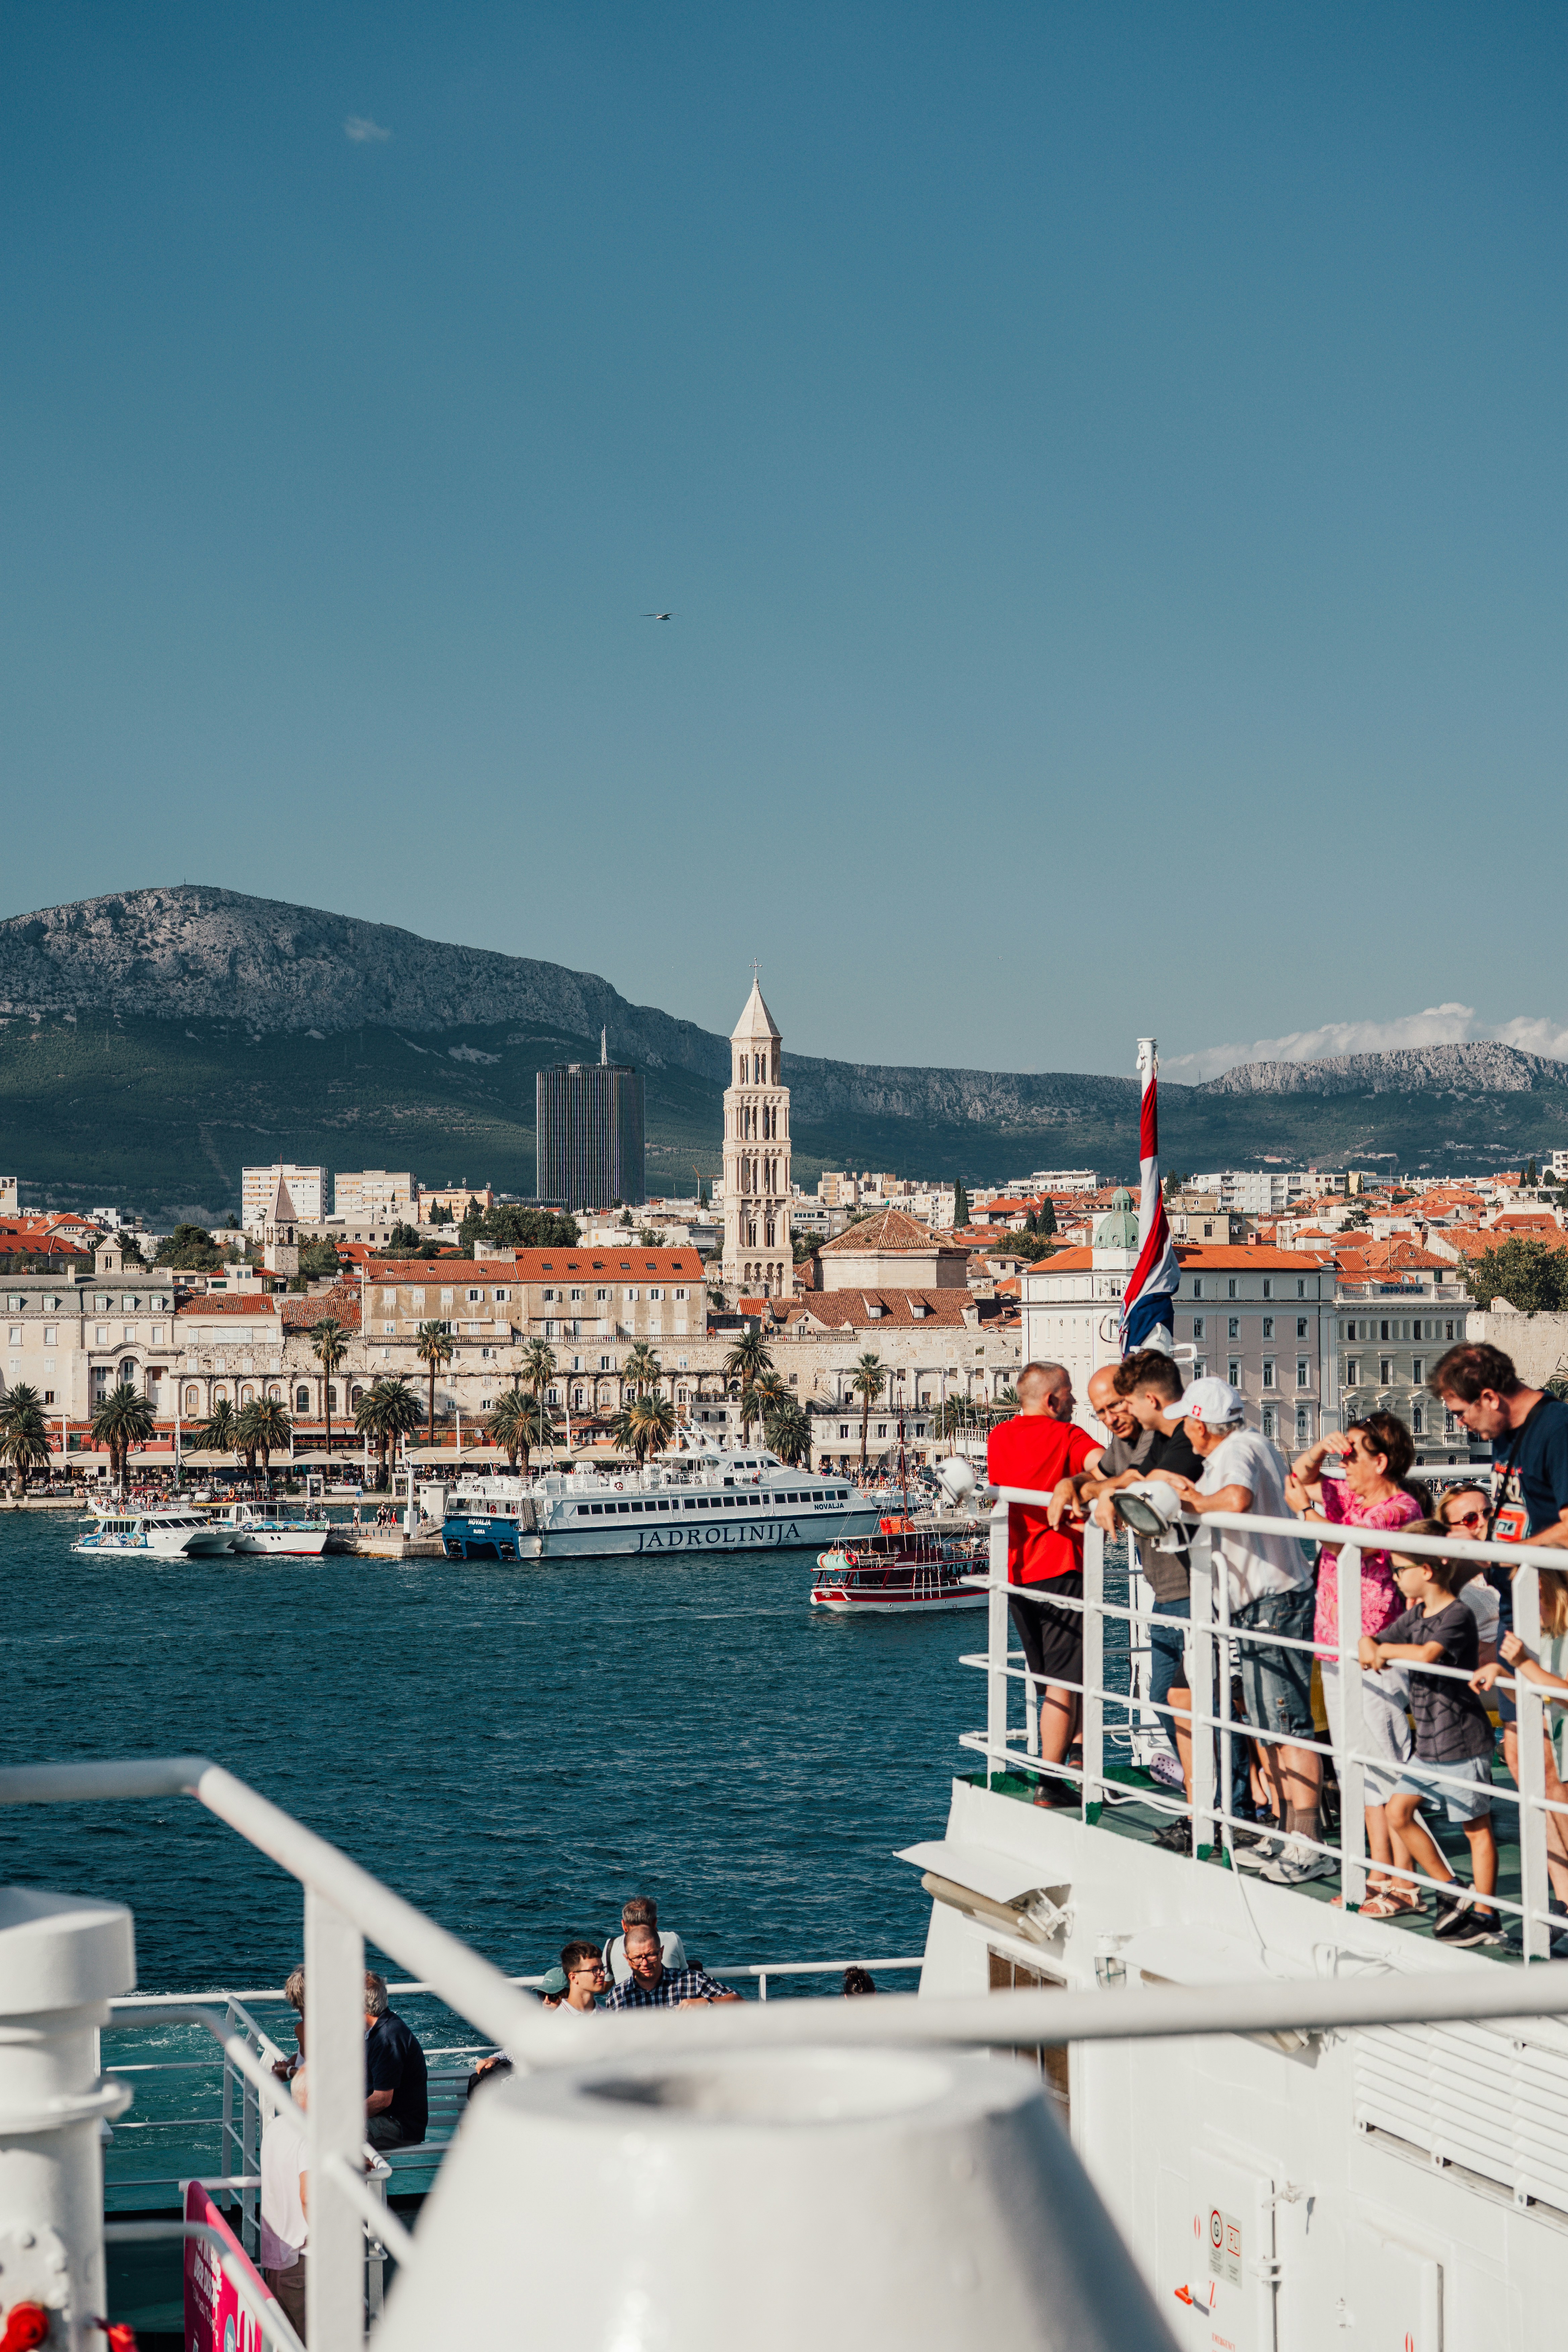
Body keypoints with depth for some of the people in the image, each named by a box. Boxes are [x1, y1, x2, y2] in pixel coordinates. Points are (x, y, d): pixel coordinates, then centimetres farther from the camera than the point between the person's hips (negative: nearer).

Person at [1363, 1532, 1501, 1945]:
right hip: (1428, 1742, 9)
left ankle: (1486, 1918, 10)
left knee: (1476, 1828, 2)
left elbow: (1427, 1654, -35)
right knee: (1397, 1812, 8)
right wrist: (1369, 1647, -13)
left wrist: (1386, 1650, -20)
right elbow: (1374, 1642, 11)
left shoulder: (1458, 1616, -18)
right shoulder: (1415, 1615, 9)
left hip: (1462, 1743, -9)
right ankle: (1452, 1893, 19)